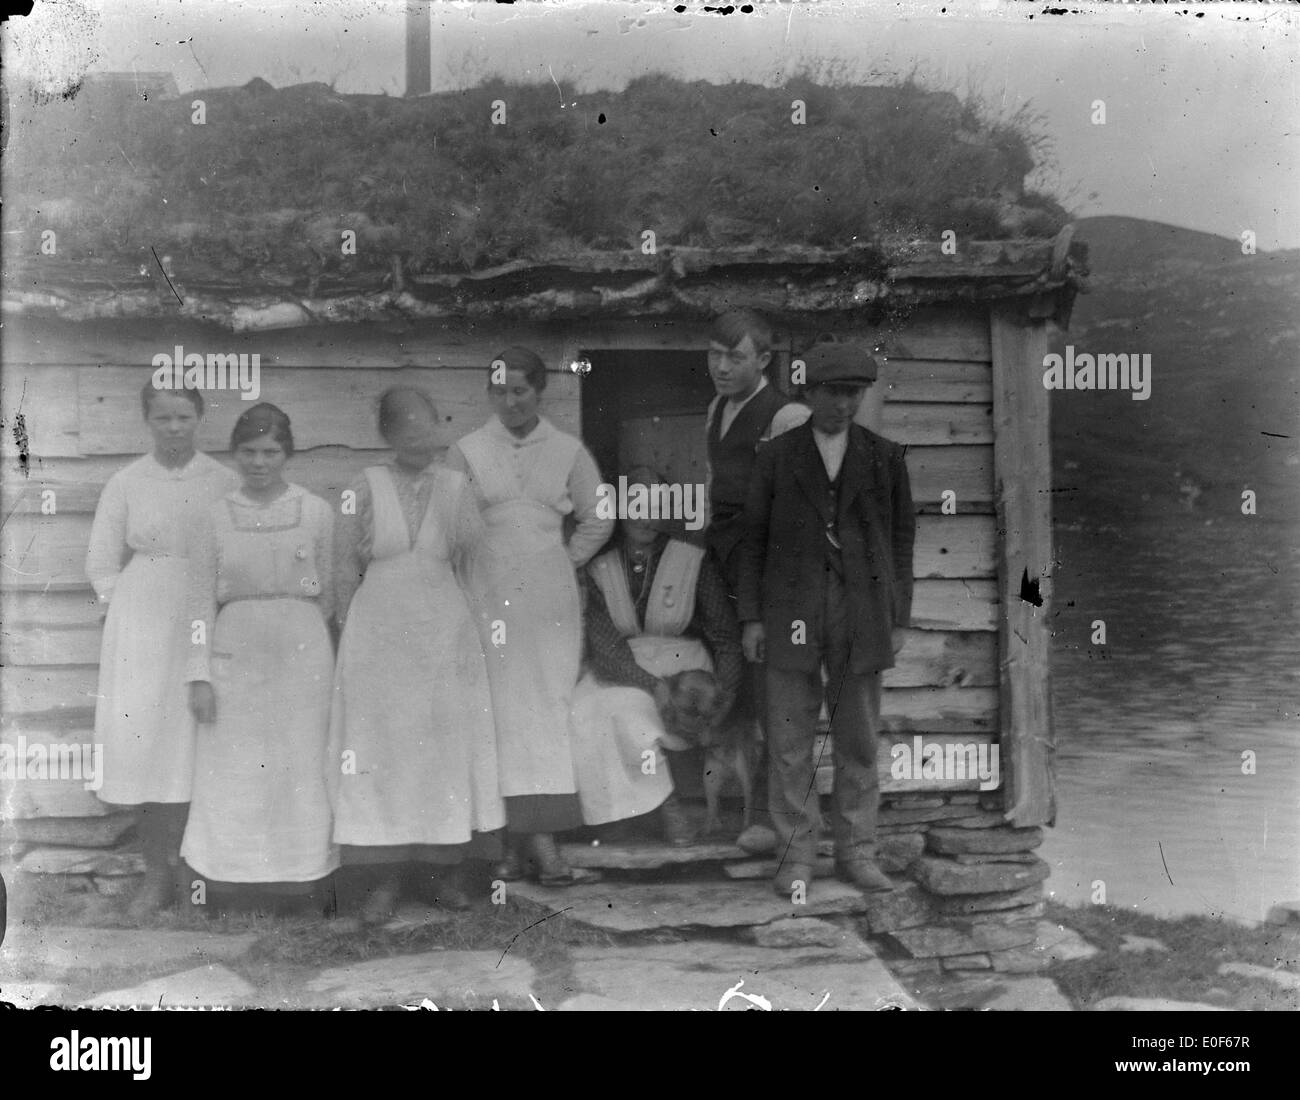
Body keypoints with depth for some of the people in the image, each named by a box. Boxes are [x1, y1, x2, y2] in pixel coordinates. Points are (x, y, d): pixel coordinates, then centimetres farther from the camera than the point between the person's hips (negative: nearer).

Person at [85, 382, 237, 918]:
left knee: (200, 744, -1)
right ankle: (156, 871, 10)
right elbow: (101, 563, 9)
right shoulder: (126, 482, 3)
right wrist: (131, 606, 2)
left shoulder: (223, 481, 0)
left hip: (206, 627, -1)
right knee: (144, 742, 0)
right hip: (142, 627, 1)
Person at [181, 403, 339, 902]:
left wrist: (304, 639, 10)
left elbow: (327, 593, 7)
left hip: (301, 652, 0)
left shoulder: (317, 513, 1)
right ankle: (225, 868, 16)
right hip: (234, 654, 1)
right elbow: (201, 601, 3)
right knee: (229, 767, 3)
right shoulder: (217, 518, 3)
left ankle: (297, 868, 17)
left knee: (299, 765, 4)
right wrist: (199, 675, -2)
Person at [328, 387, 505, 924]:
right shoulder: (368, 487, 0)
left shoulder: (455, 485, 3)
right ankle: (388, 876, 8)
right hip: (379, 632, -1)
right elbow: (345, 565, 3)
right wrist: (352, 632, 1)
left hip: (444, 632, 1)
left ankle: (449, 867, 14)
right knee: (383, 749, 1)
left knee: (448, 744, 3)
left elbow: (476, 560, 0)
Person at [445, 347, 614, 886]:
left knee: (548, 709, -4)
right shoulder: (466, 452, 3)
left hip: (551, 596, 2)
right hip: (490, 594, -1)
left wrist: (566, 561, 10)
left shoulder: (568, 451, 7)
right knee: (510, 711, -5)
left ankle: (517, 845, 0)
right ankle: (542, 848, -4)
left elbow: (597, 520, 16)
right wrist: (469, 580, 2)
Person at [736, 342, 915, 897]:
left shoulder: (885, 457, 4)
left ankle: (856, 854, 16)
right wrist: (750, 617, -2)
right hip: (791, 612, -1)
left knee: (859, 738, 5)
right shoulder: (776, 456, 2)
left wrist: (898, 621, 3)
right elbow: (754, 537, 4)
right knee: (790, 739, 1)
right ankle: (796, 856, 11)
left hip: (861, 610, 1)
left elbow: (900, 539, 7)